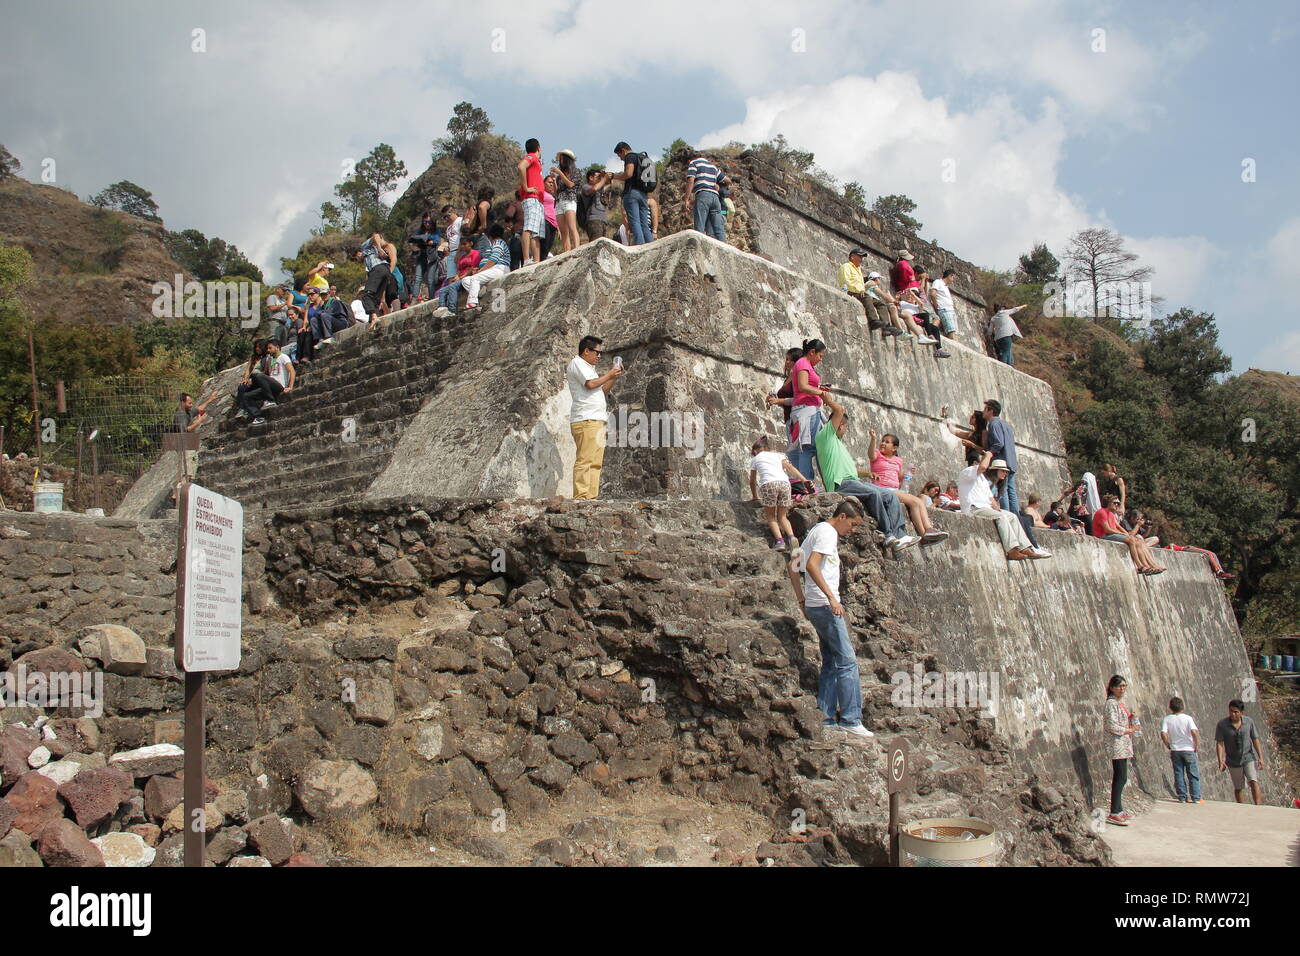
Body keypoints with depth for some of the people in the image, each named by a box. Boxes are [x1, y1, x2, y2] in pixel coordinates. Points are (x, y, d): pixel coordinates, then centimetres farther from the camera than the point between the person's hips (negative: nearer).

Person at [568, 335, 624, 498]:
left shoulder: (588, 367, 29)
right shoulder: (577, 363, -1)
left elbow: (603, 391, 28)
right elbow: (591, 384, -16)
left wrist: (614, 377, 16)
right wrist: (608, 375, -2)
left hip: (596, 420, 10)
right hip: (586, 420, -10)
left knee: (595, 462, 6)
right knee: (585, 460, -15)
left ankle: (591, 496, 6)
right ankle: (581, 496, -18)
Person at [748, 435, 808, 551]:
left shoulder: (755, 459, 28)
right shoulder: (778, 455, 32)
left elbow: (752, 481, 35)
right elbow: (791, 468, 18)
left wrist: (755, 497, 46)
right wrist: (805, 480, 13)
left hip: (768, 484, -3)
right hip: (784, 482, 3)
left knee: (770, 516, 12)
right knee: (782, 516, 15)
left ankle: (779, 540, -8)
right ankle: (791, 536, -10)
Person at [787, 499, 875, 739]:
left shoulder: (817, 530, 21)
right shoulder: (828, 532, -9)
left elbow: (793, 566, 23)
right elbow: (812, 565, -24)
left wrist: (802, 601, 19)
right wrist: (831, 597, -27)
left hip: (814, 606, 10)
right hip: (824, 605, -10)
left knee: (831, 663, 10)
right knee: (847, 661, -8)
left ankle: (827, 718, 10)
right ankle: (850, 719, -7)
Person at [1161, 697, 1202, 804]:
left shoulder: (1167, 719, -3)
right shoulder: (1187, 718, -8)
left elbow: (1163, 734, -13)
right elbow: (1194, 732, -19)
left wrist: (1168, 745, 2)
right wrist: (1197, 745, -5)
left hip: (1175, 751, 2)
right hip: (1188, 750, -2)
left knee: (1179, 775, 7)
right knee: (1194, 775, 8)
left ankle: (1182, 797, 8)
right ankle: (1196, 798, 7)